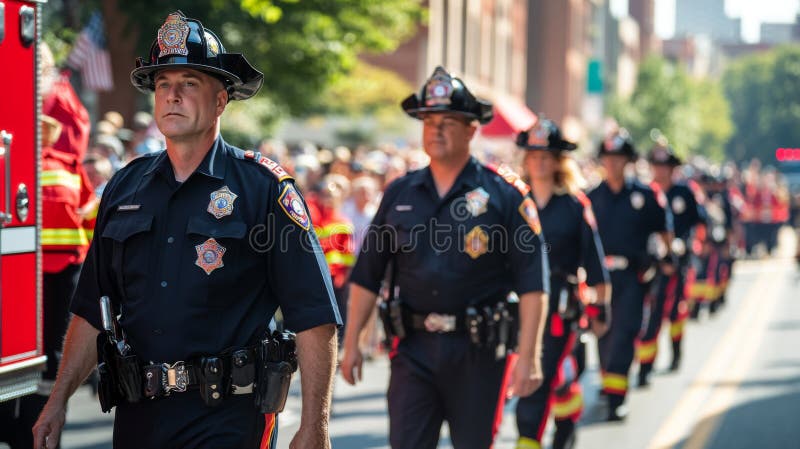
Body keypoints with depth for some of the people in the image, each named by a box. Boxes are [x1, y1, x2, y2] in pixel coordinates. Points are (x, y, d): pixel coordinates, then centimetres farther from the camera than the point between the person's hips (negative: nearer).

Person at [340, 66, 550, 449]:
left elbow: (532, 281, -6)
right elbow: (366, 276, 11)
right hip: (414, 348, 2)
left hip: (476, 351, -2)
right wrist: (351, 342, 7)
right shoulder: (400, 194, 7)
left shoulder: (503, 194, -3)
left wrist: (528, 356, -13)